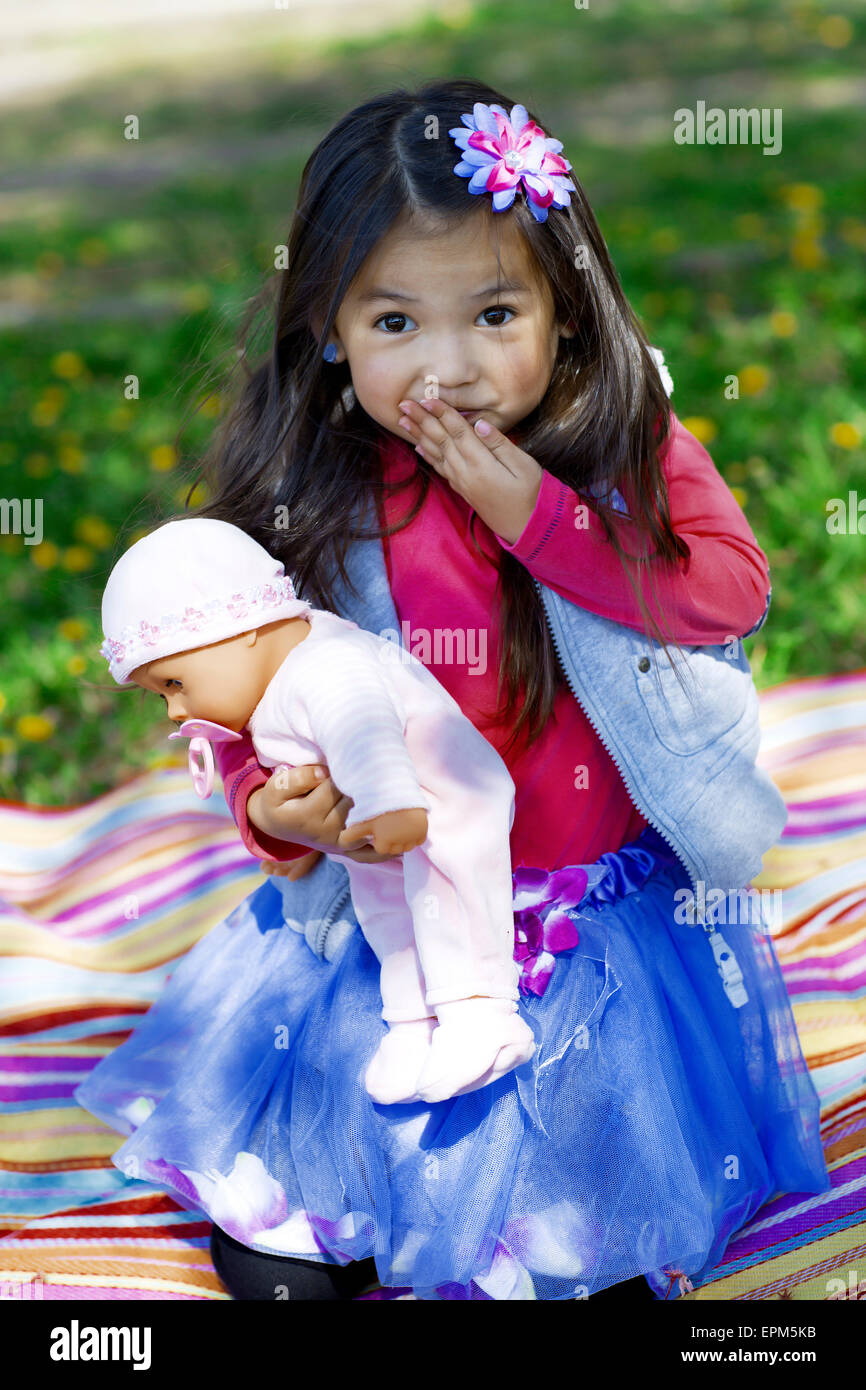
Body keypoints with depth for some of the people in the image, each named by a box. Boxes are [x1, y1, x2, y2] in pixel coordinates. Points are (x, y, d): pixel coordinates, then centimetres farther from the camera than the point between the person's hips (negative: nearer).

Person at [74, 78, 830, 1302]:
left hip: (617, 908, -1)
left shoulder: (633, 453, -8)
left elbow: (734, 590, -21)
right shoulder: (308, 504, -8)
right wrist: (275, 807, -22)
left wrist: (535, 513, -25)